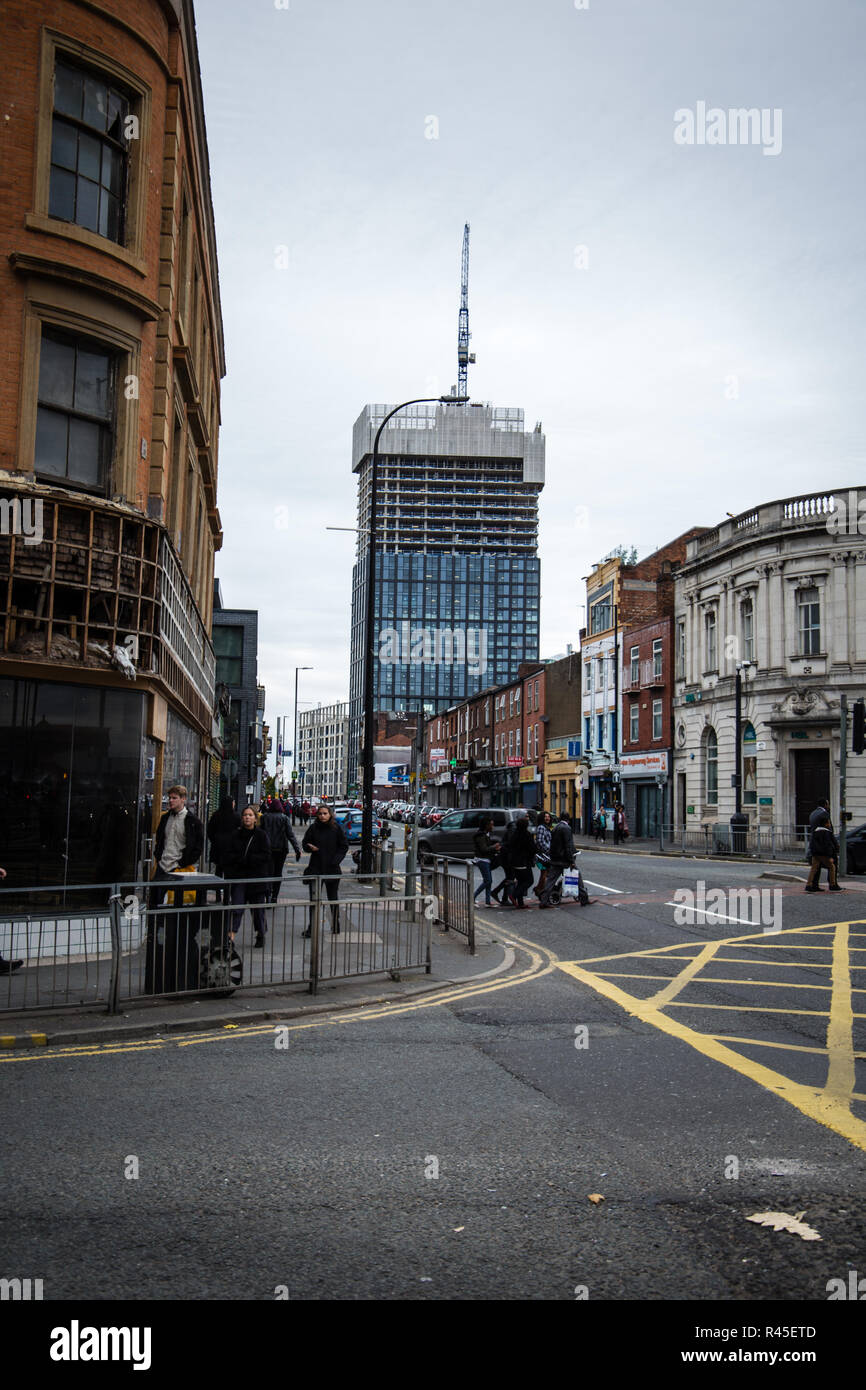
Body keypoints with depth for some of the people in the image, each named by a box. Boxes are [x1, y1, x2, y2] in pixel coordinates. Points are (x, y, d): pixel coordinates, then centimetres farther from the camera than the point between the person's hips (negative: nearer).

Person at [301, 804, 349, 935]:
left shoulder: (337, 829, -1)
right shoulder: (313, 828, 1)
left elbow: (344, 847, 2)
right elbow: (304, 843, 9)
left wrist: (335, 860, -11)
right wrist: (309, 847, -14)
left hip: (332, 869, 0)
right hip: (315, 868, 1)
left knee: (333, 899, 10)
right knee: (314, 899, -2)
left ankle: (336, 926, 25)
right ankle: (311, 928, 2)